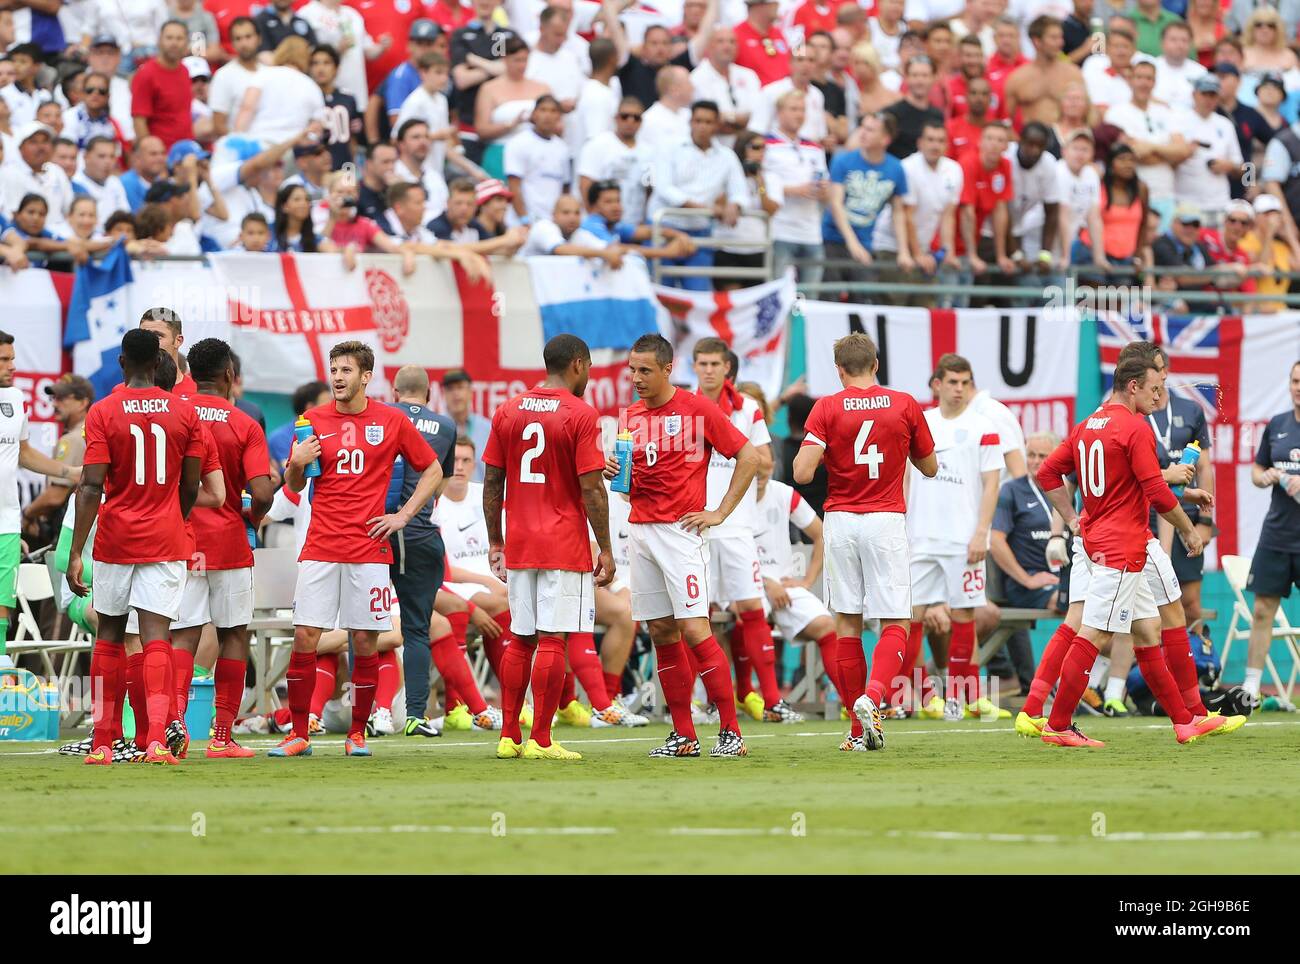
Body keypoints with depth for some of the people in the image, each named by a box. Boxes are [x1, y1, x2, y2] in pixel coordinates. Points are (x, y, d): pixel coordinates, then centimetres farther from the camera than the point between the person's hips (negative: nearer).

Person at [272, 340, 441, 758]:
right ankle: (299, 734, 0)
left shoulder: (392, 421, 3)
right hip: (320, 548, 1)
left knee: (365, 641, 0)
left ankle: (358, 733, 10)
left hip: (369, 548, -1)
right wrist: (295, 465, -8)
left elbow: (432, 470, 13)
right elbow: (295, 486, 14)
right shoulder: (314, 421, 6)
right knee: (304, 636, -5)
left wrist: (403, 515, 3)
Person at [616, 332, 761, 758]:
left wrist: (721, 512, -5)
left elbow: (748, 456, -2)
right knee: (661, 632, 5)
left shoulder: (697, 409, -5)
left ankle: (731, 731, -10)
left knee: (694, 629, -13)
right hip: (641, 528, 6)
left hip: (680, 531, -6)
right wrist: (612, 473, -2)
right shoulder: (631, 416, 13)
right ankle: (683, 736, 8)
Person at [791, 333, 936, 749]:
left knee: (847, 622, 9)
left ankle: (860, 729, 8)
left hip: (841, 522, 1)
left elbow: (802, 472, -11)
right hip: (886, 523, -1)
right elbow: (929, 467, 11)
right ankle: (872, 696, -26)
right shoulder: (905, 406, 0)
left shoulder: (827, 409, -3)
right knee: (894, 625, 1)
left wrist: (810, 448, 10)